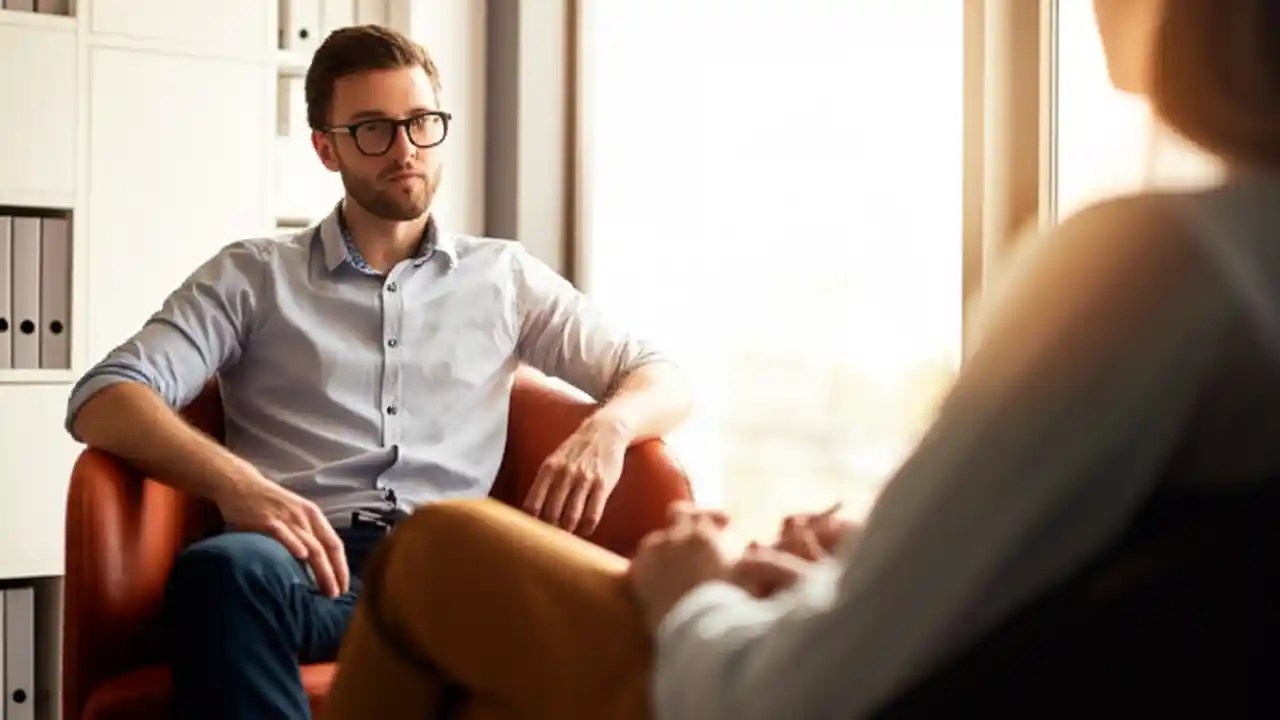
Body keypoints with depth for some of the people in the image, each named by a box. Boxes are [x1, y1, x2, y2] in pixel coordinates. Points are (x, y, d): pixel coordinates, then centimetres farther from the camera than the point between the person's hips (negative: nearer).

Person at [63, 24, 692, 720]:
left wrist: (607, 426, -5)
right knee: (226, 570, -37)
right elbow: (102, 400, 3)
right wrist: (232, 480, -18)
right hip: (309, 565, 0)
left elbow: (662, 380, 21)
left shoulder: (505, 276, 22)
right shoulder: (252, 275, 16)